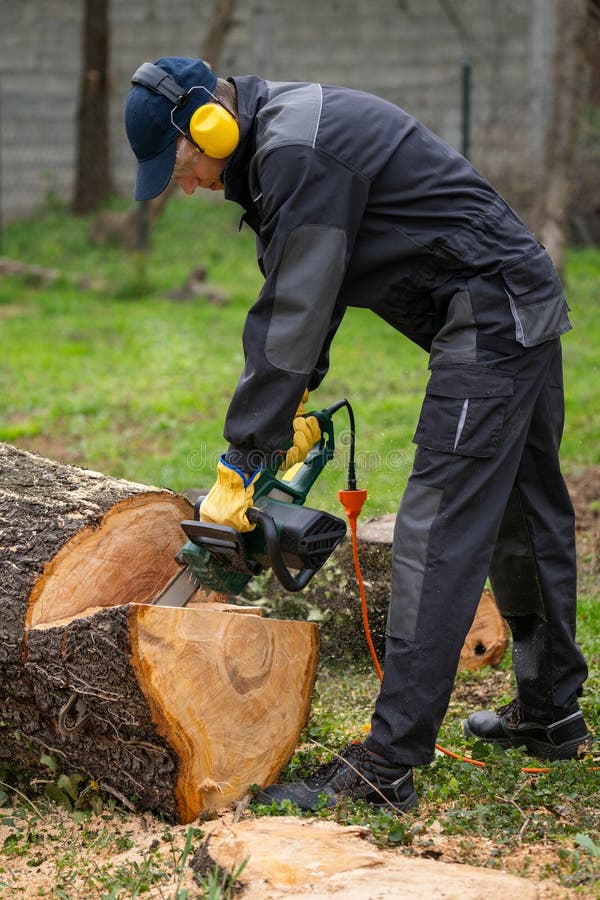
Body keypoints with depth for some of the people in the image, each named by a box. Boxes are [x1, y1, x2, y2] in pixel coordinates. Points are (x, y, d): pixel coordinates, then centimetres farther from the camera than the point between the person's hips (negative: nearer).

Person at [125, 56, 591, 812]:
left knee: (439, 536, -12)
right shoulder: (278, 142, 11)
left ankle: (384, 769, -12)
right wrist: (293, 406, 11)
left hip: (490, 317, -11)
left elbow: (295, 318, -22)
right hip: (523, 315, 11)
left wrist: (238, 470, -17)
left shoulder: (298, 152, -21)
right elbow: (297, 298, 18)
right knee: (524, 514, 20)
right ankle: (550, 714, 34)